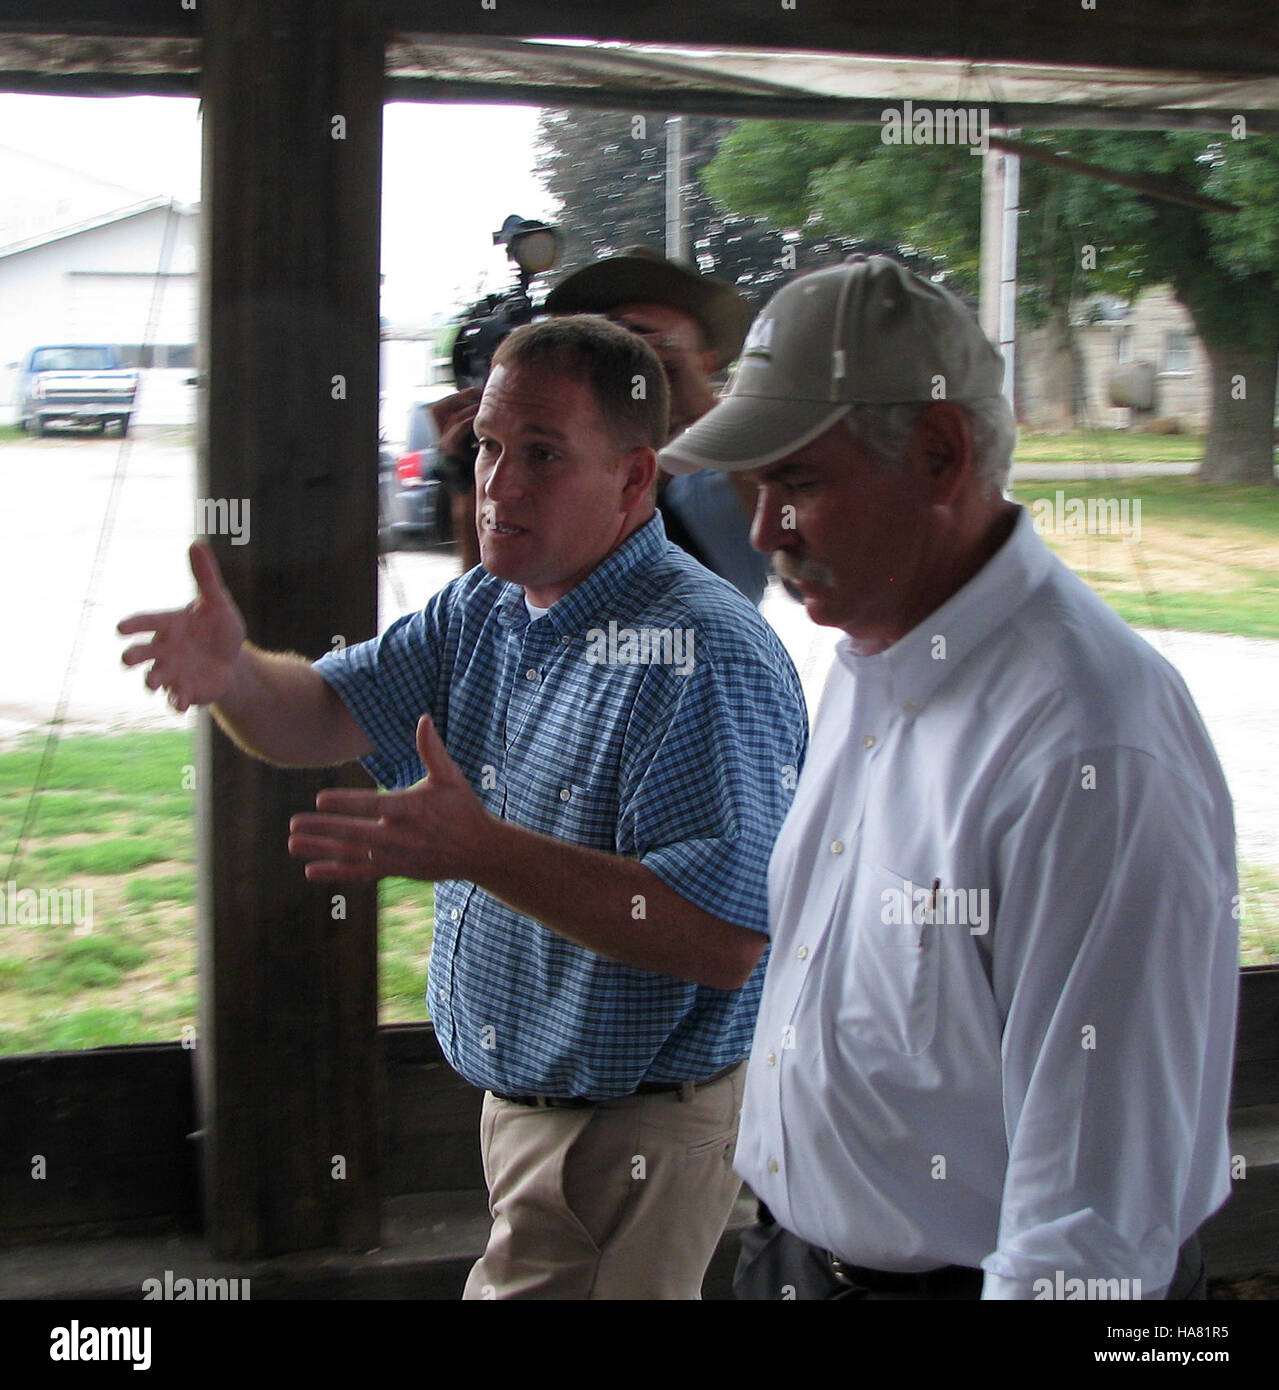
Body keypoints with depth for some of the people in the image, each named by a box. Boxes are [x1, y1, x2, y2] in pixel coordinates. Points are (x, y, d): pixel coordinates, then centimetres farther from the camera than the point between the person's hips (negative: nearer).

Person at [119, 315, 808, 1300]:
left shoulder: (708, 655, -25)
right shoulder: (483, 610, 6)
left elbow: (725, 940, -32)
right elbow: (318, 720, 3)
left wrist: (480, 850, -38)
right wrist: (233, 672, -21)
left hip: (633, 1138, -9)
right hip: (519, 1102, 9)